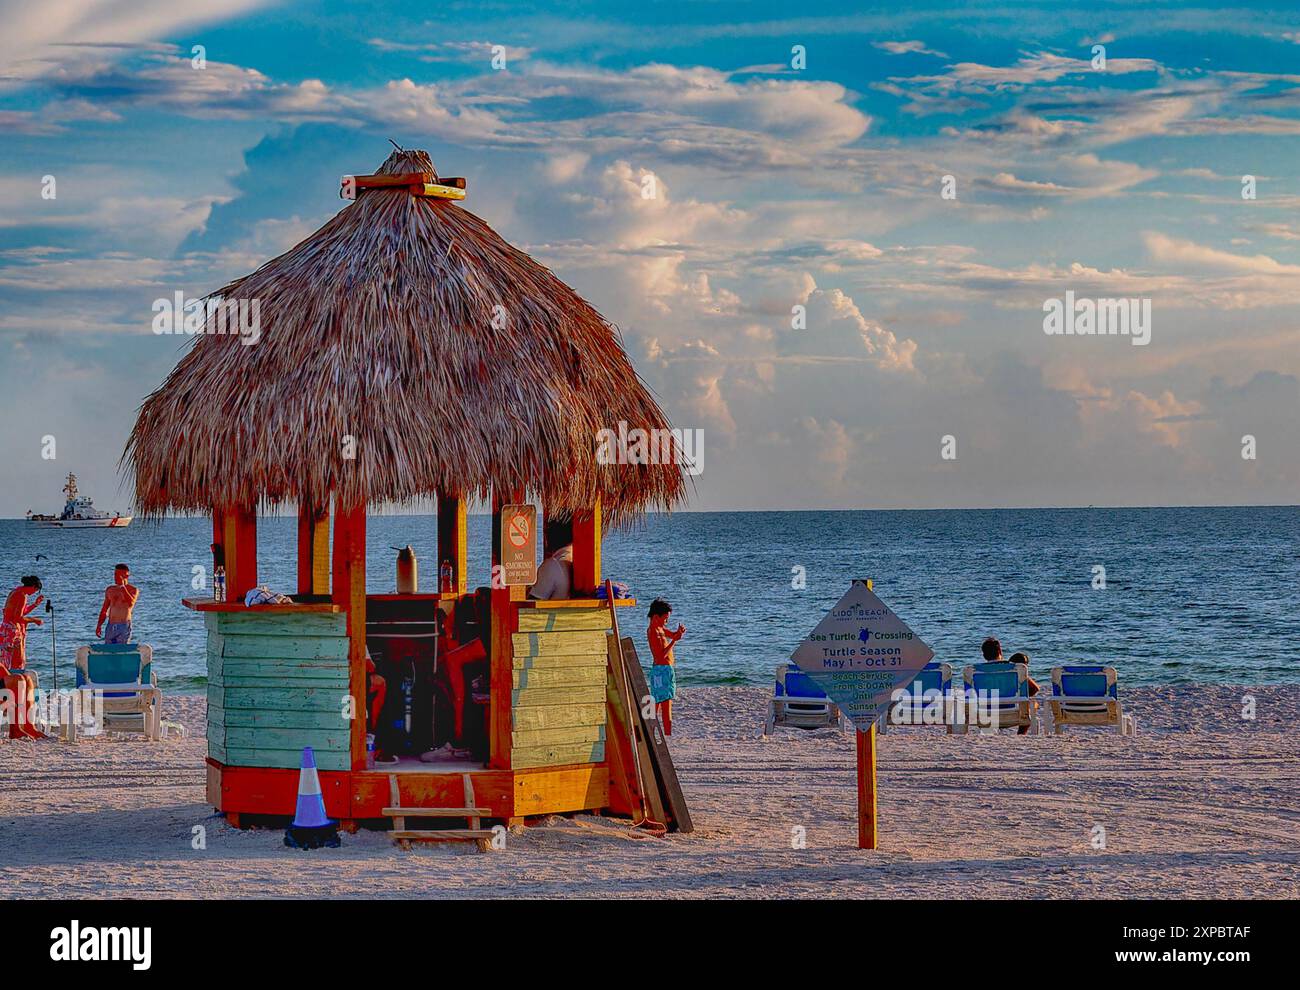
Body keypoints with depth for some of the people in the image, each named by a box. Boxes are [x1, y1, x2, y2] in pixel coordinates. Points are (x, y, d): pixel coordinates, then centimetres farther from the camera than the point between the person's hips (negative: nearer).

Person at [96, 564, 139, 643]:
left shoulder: (133, 590, 1)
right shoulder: (110, 589, 14)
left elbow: (131, 603, -21)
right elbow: (104, 610, 18)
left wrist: (122, 586, -19)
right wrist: (99, 625, 9)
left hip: (124, 626, -4)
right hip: (110, 626, 5)